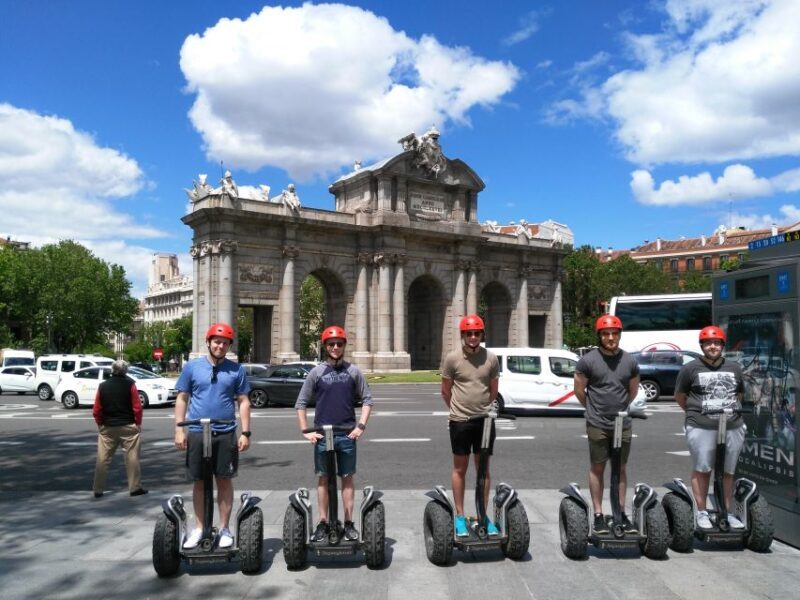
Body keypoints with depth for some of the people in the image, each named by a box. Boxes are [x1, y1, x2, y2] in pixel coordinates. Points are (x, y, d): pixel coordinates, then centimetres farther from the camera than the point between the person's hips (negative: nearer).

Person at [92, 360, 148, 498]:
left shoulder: (103, 386, 4)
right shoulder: (130, 384, -6)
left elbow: (96, 410, 3)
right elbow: (137, 407, -9)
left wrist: (100, 424, 15)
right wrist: (138, 424, 1)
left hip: (107, 428, 3)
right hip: (128, 426, -3)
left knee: (102, 459, 9)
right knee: (132, 458, 3)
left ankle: (98, 490, 13)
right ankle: (135, 488, 6)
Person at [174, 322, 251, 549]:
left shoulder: (236, 369, 3)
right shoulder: (192, 367, 3)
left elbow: (243, 401, 5)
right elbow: (182, 399, 6)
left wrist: (245, 432, -1)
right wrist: (179, 429, -1)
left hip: (226, 434, 0)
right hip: (197, 434, 0)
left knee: (224, 481, 7)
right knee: (199, 482, 9)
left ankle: (224, 529, 18)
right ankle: (199, 528, 22)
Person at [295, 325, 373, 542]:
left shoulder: (353, 371, 3)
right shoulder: (316, 372, 2)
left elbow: (367, 399, 6)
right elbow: (301, 403, 5)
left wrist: (361, 425, -4)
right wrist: (305, 431, -2)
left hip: (347, 434, 0)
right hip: (322, 434, 0)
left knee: (347, 477, 6)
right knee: (323, 478, 7)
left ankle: (348, 523, 15)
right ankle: (323, 523, 16)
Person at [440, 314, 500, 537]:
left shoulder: (491, 358, -1)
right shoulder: (452, 358, -6)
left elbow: (493, 391, 12)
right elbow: (445, 391, 5)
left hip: (484, 420, 2)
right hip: (460, 421, -2)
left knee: (483, 468, 10)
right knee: (460, 469, 8)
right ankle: (460, 516, 17)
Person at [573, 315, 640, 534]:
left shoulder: (630, 361, 4)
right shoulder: (588, 360, -6)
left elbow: (633, 391, 17)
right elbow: (578, 389, 2)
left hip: (623, 424, 3)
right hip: (597, 425, -3)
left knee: (620, 468, 10)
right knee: (597, 468, 4)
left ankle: (621, 513, 19)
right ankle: (598, 515, 11)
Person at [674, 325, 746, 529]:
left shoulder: (734, 368, 14)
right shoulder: (690, 368, 0)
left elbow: (739, 394, 26)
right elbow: (679, 396, 7)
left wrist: (731, 411, 16)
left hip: (733, 428, 4)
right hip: (701, 428, -4)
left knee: (728, 472, 10)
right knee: (702, 470, 1)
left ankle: (727, 513, 20)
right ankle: (702, 513, 10)